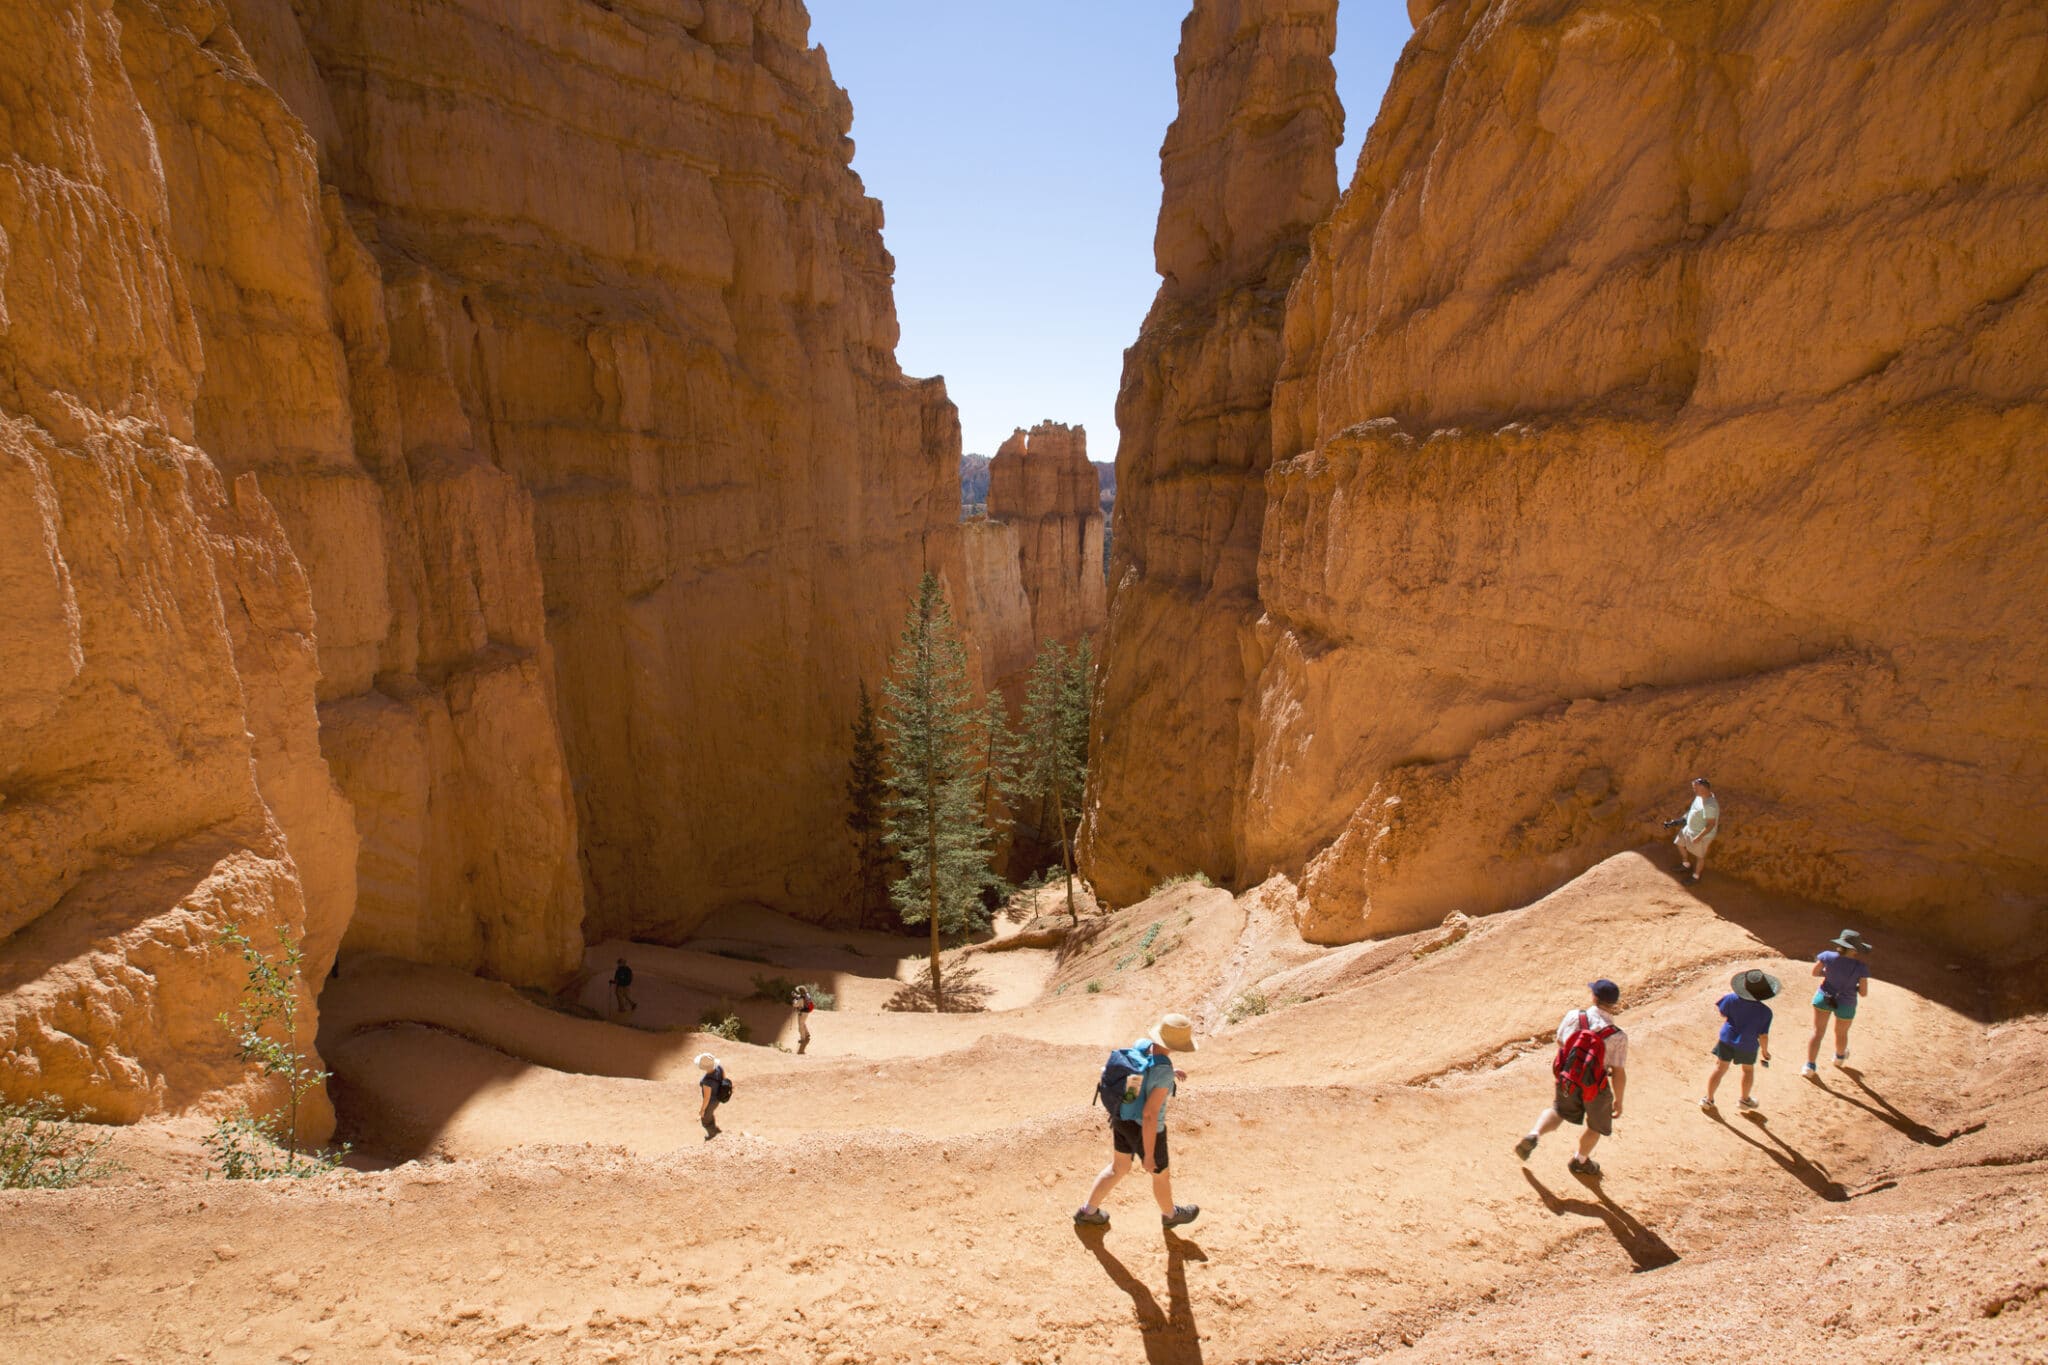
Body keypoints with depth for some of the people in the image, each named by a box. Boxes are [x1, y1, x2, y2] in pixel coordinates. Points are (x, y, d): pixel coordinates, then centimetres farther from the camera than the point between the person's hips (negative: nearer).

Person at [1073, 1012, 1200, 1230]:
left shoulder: (1141, 1044, -13)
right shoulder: (1164, 1074, -34)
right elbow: (1149, 1115, -30)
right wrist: (1149, 1155, -19)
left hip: (1122, 1117, 6)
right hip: (1144, 1129, -6)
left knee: (1118, 1167, 31)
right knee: (1161, 1174, 25)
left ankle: (1088, 1211, 42)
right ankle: (1170, 1215, 53)